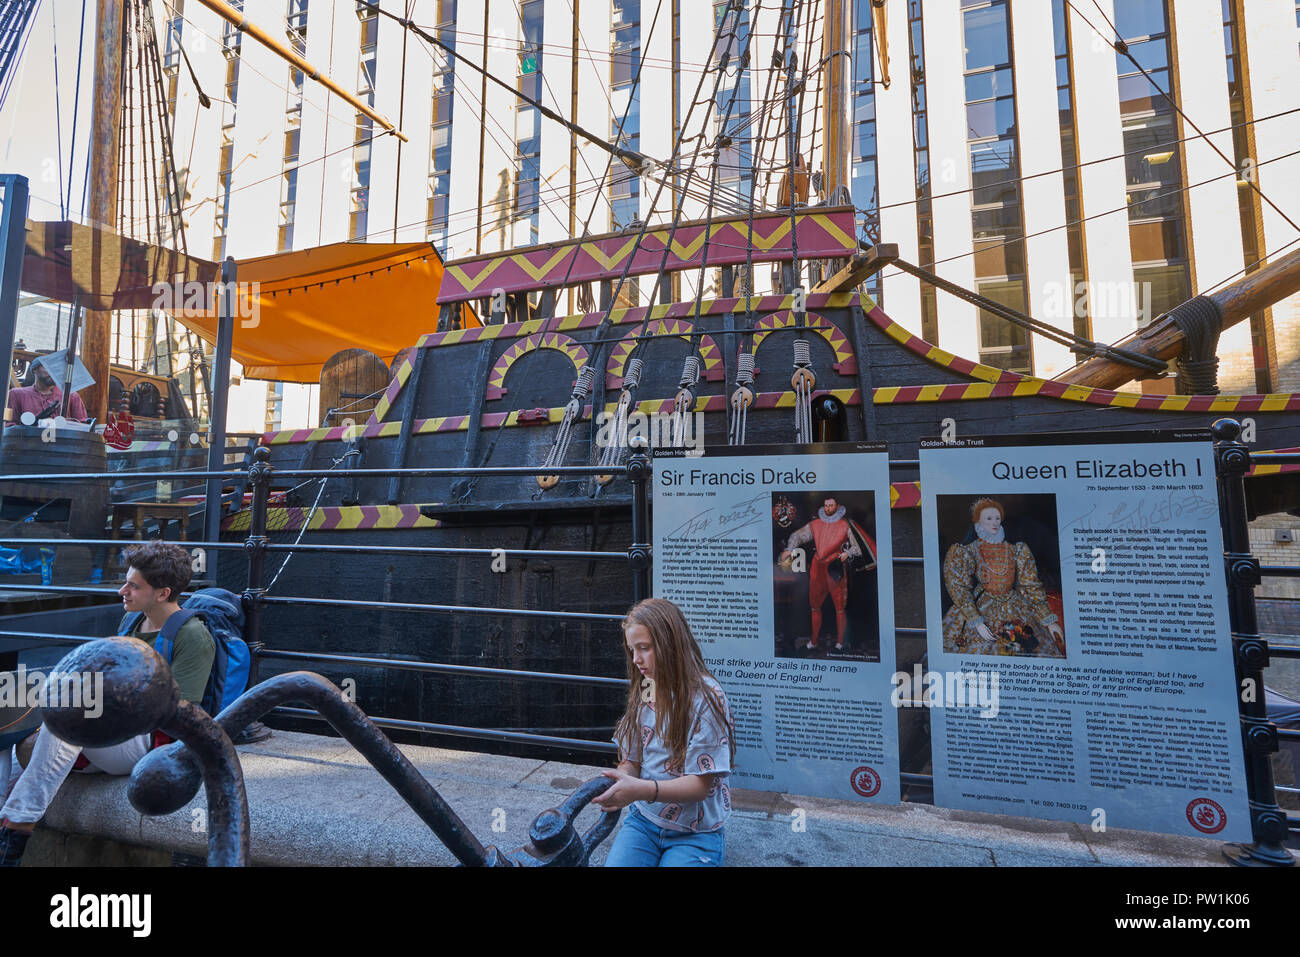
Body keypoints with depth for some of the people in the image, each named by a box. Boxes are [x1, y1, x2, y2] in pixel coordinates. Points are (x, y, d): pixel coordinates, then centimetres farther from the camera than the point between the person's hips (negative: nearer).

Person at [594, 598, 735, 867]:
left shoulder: (706, 697, -17)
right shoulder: (645, 692, 1)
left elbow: (700, 785, -17)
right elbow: (632, 762, 5)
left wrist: (642, 790, -31)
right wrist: (618, 780, -17)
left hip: (695, 833, -3)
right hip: (644, 818, 3)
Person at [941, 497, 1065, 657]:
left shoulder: (1016, 550, 7)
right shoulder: (968, 551, -2)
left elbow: (1031, 586, 8)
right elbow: (961, 589, -7)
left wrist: (1049, 621, 2)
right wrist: (976, 621, -16)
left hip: (1015, 610, 3)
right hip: (982, 610, -3)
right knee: (982, 650, -16)